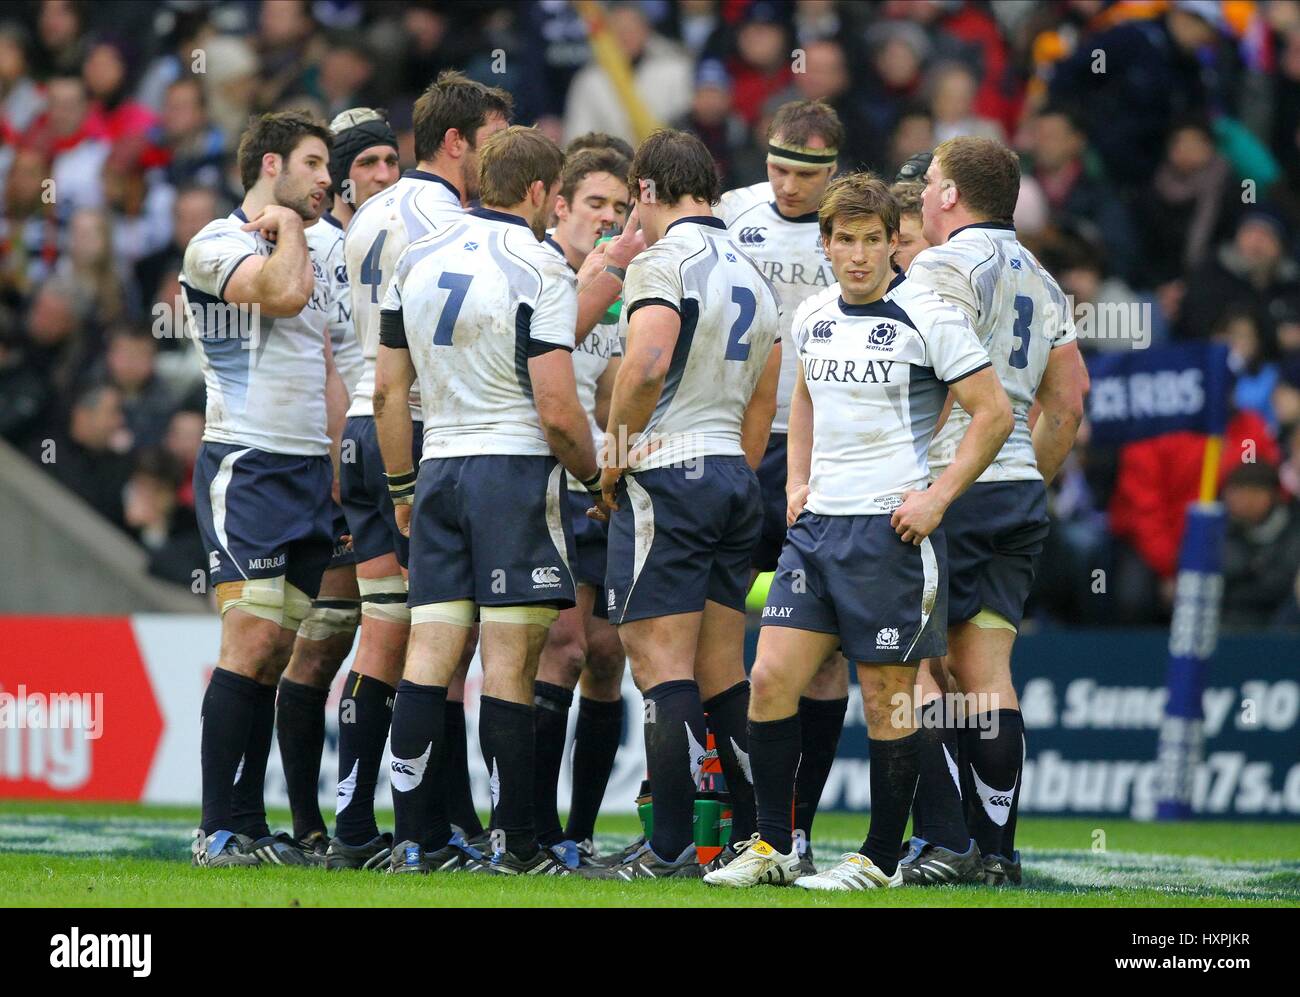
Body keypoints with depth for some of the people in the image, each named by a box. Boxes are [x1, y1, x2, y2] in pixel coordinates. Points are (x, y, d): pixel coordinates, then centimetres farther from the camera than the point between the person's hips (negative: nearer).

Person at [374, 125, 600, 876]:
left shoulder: (418, 260, 11)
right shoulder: (538, 269, -10)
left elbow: (389, 391, 14)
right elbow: (556, 408, -15)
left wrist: (402, 487, 23)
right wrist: (595, 473, 2)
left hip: (439, 469, 6)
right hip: (516, 468, -6)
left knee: (430, 655, 3)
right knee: (510, 659, -4)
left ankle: (418, 839, 1)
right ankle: (515, 843, -2)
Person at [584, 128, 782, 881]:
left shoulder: (665, 261, -9)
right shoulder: (753, 274, 17)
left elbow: (647, 365, -24)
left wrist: (615, 456, -12)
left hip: (668, 474, -8)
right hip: (734, 480, 8)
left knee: (664, 669, -8)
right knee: (722, 672, 11)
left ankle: (672, 848, -11)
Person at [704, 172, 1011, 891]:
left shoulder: (927, 318, -9)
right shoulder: (812, 318, 10)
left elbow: (993, 413, -8)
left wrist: (938, 496, -13)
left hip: (889, 528, -6)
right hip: (816, 526, 6)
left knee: (886, 698, 0)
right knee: (770, 679, -1)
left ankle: (882, 858, 9)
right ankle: (773, 847, 8)